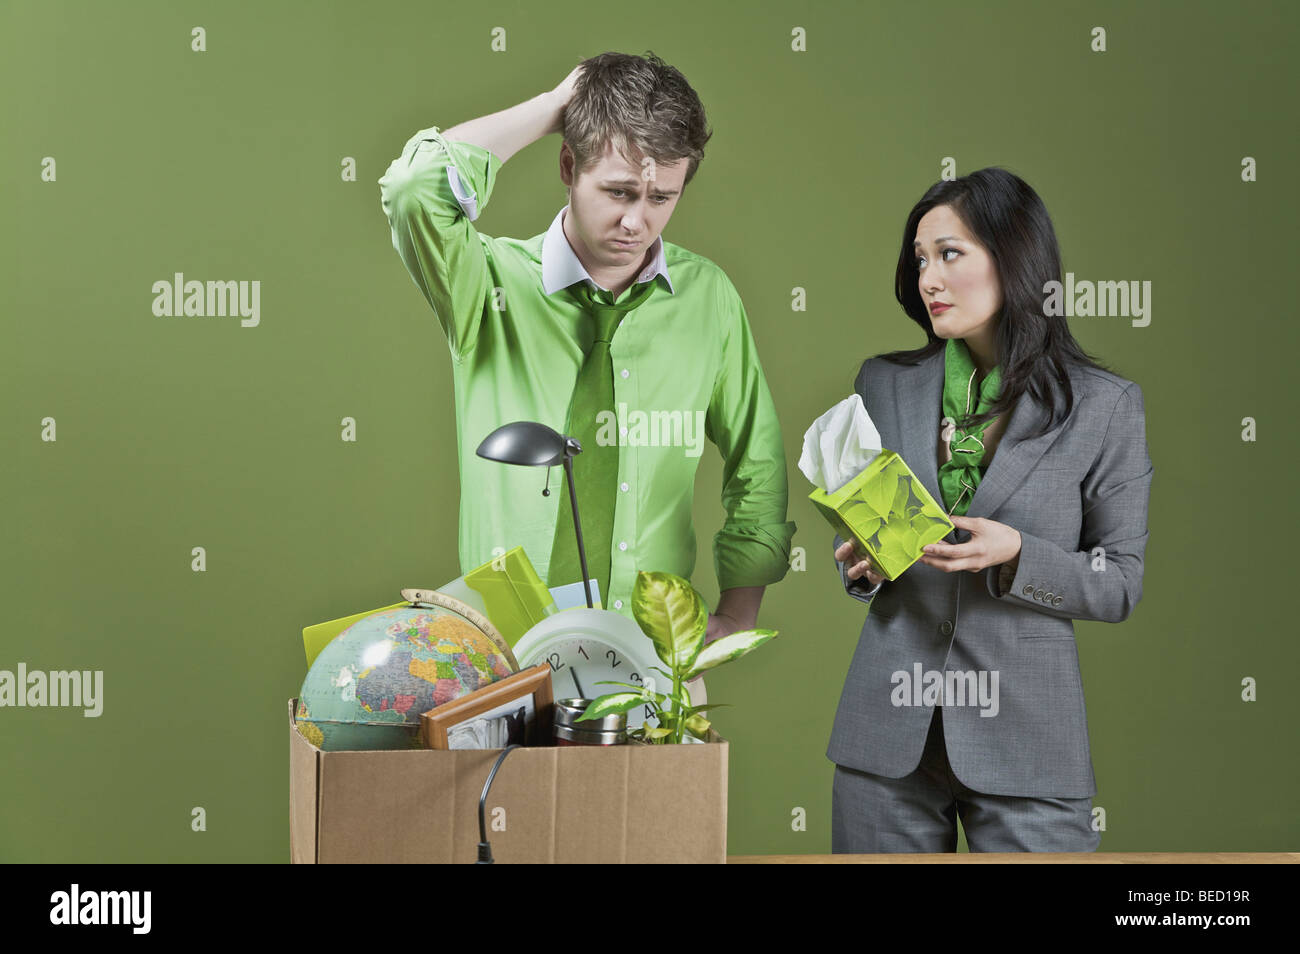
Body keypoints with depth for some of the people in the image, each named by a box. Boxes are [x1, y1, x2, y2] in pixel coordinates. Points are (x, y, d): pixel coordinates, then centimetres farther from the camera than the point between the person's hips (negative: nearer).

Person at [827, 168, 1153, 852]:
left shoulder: (1105, 406, -3)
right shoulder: (884, 384, 6)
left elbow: (1120, 586, -1)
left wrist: (1016, 555, -17)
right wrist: (861, 564, -9)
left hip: (1025, 731, -2)